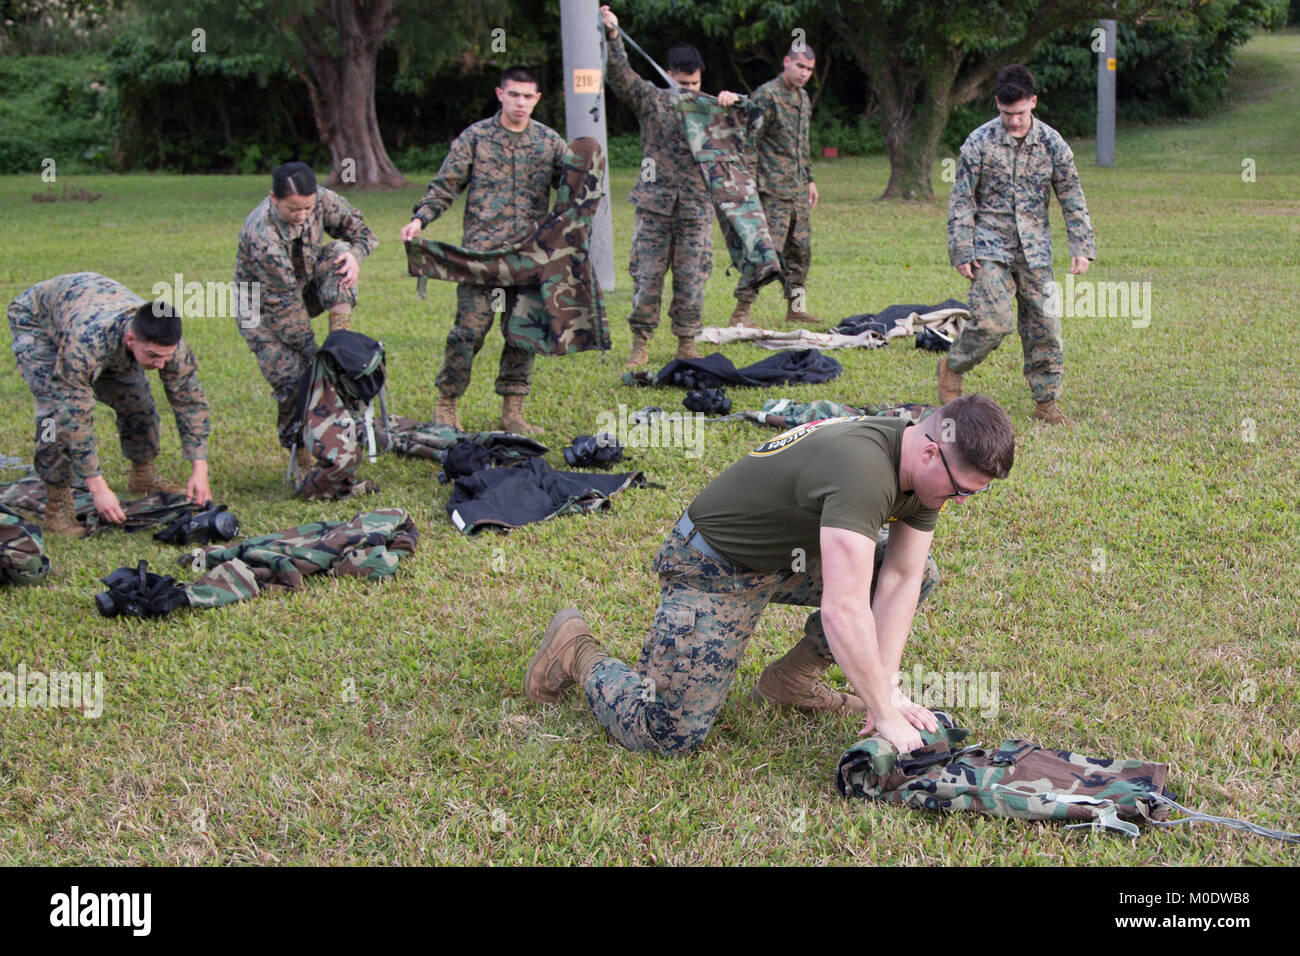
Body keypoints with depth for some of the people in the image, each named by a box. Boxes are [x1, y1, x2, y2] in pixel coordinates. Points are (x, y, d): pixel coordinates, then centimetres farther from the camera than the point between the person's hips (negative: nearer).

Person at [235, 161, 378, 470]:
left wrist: (355, 255, -27)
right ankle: (302, 456, -3)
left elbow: (360, 230, -3)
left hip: (306, 286, 5)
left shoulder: (321, 199, -19)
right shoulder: (261, 234, -35)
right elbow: (284, 304, -30)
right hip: (263, 305, -5)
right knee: (291, 375, -20)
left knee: (340, 251, -21)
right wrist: (312, 352, -26)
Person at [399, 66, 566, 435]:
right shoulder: (475, 137, 3)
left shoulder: (550, 142, 9)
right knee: (470, 328, -6)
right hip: (481, 251, -3)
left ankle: (512, 411, 14)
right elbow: (445, 186, 3)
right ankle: (447, 404, 10)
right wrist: (421, 218, -12)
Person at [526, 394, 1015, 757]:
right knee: (669, 734, -12)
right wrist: (885, 715, -33)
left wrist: (887, 685, -13)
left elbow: (898, 580, -4)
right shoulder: (862, 468, -37)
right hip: (714, 569, -9)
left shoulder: (927, 467, -8)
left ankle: (791, 678, 12)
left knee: (916, 574, 1)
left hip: (787, 555, 9)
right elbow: (844, 611, -41)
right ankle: (579, 653, 14)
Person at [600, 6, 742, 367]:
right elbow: (619, 74, -5)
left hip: (696, 209, 1)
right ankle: (640, 343, 10)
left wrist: (734, 102, -14)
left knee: (691, 281, 2)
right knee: (646, 278, -1)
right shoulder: (651, 100, 5)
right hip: (655, 205, -1)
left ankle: (687, 343, 15)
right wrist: (612, 36, -19)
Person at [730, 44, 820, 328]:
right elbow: (749, 142, -15)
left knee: (800, 248, 11)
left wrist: (809, 179, 23)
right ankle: (741, 311, -9)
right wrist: (751, 184, -20)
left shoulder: (803, 98, 16)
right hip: (773, 190, -9)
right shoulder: (766, 95, -11)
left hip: (798, 190, 9)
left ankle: (796, 308, 21)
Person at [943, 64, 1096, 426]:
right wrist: (961, 252, -6)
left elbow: (1072, 197, 6)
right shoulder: (979, 142, -7)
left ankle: (1046, 401, 14)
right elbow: (961, 201, -3)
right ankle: (951, 367, 12)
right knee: (993, 321, -15)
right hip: (991, 247, -3)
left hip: (1035, 250, 3)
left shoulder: (1051, 142, -1)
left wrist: (1082, 246, 1)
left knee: (1044, 325, 2)